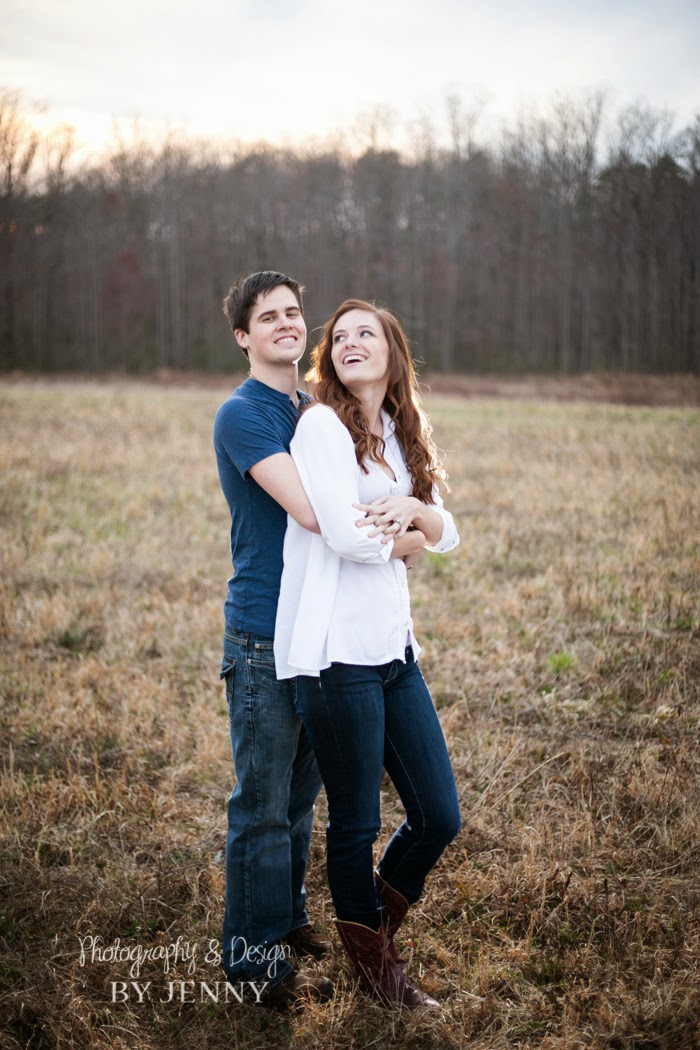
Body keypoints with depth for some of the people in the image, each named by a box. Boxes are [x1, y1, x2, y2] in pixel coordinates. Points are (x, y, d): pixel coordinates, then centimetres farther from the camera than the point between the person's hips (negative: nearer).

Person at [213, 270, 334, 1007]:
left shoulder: (312, 412, 14)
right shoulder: (242, 414, -12)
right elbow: (308, 510, -24)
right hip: (263, 634, -7)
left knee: (300, 791, 18)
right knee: (263, 803, 1)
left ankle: (287, 917, 34)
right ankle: (252, 955, 14)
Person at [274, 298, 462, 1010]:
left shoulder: (400, 437, 16)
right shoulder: (322, 425, -7)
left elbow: (447, 534, 13)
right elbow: (348, 537, -18)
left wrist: (413, 509, -8)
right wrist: (407, 539, 1)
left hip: (394, 650, 7)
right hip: (338, 653, -7)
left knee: (440, 817, 10)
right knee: (356, 823, 7)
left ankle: (378, 924, 36)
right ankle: (374, 967, 28)